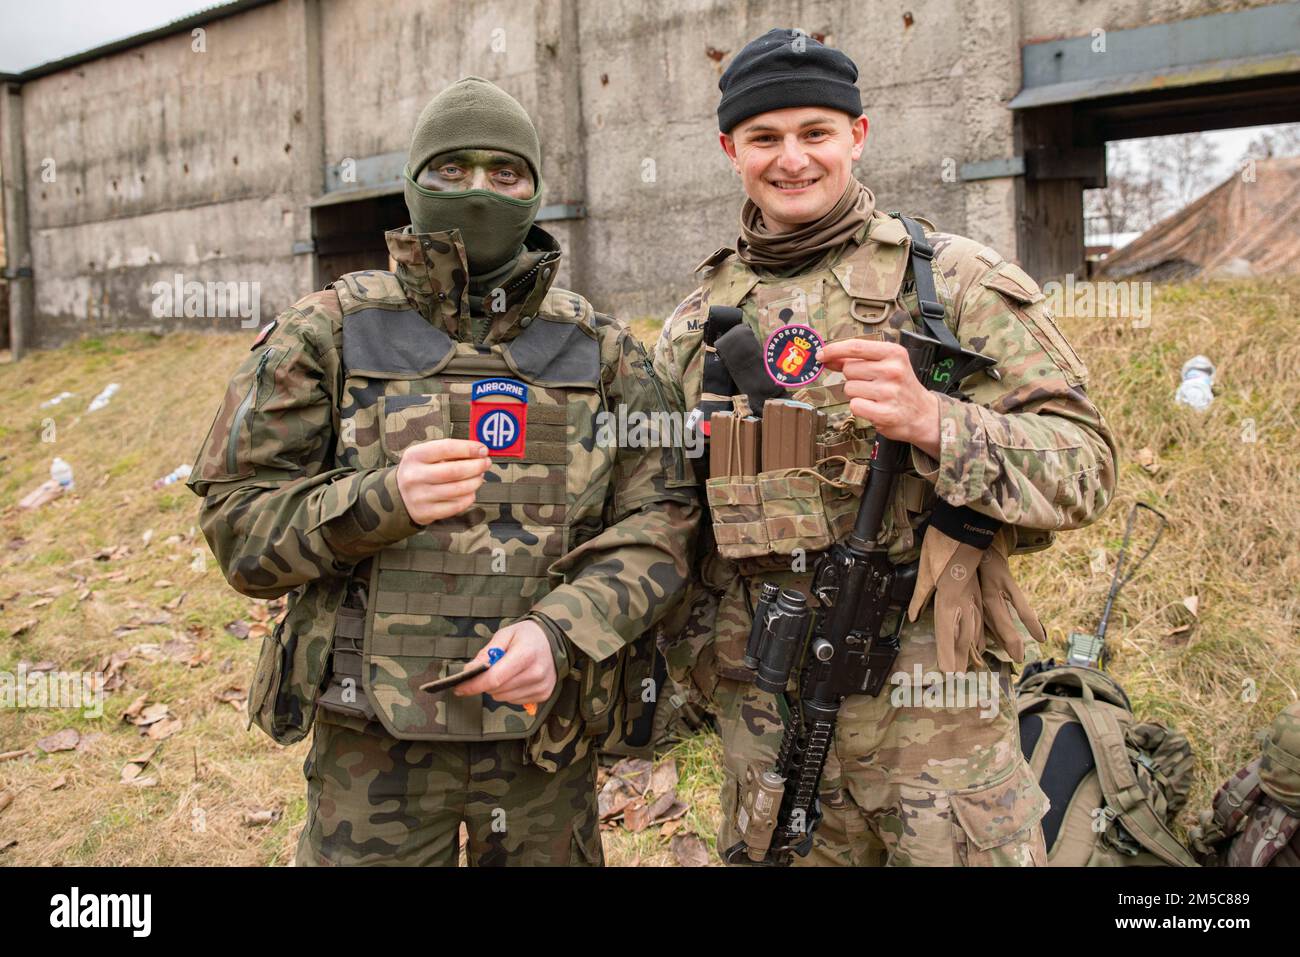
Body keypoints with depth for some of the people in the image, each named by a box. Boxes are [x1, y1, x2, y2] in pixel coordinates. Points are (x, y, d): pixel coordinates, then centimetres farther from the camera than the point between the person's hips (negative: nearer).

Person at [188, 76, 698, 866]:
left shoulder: (599, 348, 4)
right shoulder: (329, 333, 0)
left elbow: (660, 518, -2)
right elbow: (238, 523, -3)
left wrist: (562, 630, -19)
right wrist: (381, 500, -21)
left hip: (549, 733, 2)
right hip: (376, 738, -1)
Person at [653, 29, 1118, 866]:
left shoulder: (957, 279, -2)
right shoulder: (698, 321, 10)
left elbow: (1085, 468, -7)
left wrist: (931, 422, -22)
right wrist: (655, 670, 11)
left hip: (930, 701, -3)